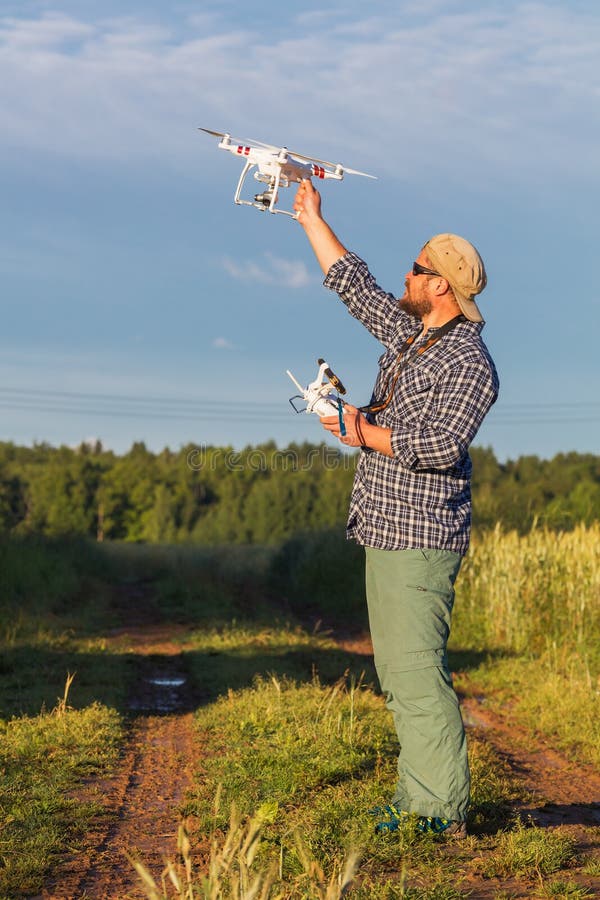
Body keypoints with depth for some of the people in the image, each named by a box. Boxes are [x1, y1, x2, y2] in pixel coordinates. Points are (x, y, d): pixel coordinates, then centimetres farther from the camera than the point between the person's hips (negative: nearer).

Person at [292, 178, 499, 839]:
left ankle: (444, 811, -9)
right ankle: (418, 799, 15)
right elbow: (353, 283, 25)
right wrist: (311, 219, 28)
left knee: (416, 671, -12)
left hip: (420, 536, -10)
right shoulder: (408, 333, 14)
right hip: (388, 530, 10)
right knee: (399, 670, 10)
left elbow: (438, 443, -24)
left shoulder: (468, 362, -13)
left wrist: (365, 433, -12)